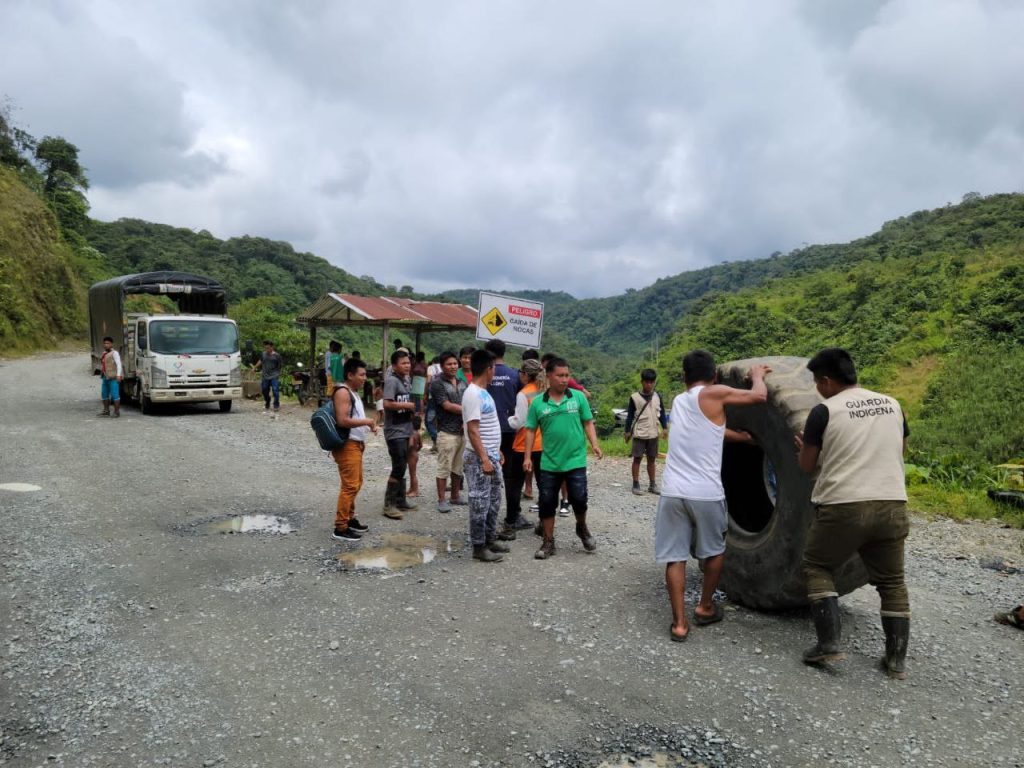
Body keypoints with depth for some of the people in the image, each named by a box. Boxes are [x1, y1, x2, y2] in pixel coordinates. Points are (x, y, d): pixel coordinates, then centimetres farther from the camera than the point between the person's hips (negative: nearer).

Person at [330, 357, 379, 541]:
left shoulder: (354, 393, 16)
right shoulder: (343, 392, -15)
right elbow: (342, 420, -25)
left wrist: (368, 425, 9)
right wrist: (366, 421, -17)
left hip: (356, 444, 11)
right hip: (347, 445, -11)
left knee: (356, 483, 18)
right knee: (350, 486, -10)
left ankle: (349, 519, 30)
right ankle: (340, 528, -5)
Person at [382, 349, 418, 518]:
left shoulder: (406, 380, 12)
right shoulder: (391, 380, -15)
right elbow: (387, 404, -26)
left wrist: (414, 406, 7)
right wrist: (407, 405, -17)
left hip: (405, 430, 9)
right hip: (394, 431, -9)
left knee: (402, 467, 15)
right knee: (398, 468, -8)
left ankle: (400, 500, 25)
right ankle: (389, 505, -1)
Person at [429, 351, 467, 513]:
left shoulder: (462, 383, 13)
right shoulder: (437, 383, -7)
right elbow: (447, 406, -13)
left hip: (463, 431, 6)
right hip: (447, 432, -6)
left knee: (458, 467, 13)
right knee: (444, 468, -3)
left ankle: (455, 496, 25)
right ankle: (441, 500, 4)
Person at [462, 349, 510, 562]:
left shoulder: (483, 392, 12)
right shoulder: (473, 394, -18)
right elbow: (473, 430, -22)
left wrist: (496, 451, 22)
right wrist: (484, 459, -24)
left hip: (491, 456, 10)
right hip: (479, 458, -10)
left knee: (494, 500, 17)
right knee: (480, 503, -2)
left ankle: (490, 538, 29)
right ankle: (479, 547, 7)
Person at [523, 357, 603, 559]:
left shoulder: (578, 397, -1)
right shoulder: (538, 403, 0)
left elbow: (588, 423, 4)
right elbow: (530, 430, 4)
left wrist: (595, 444, -11)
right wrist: (527, 457, -1)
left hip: (576, 460, -1)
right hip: (549, 463, 1)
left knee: (579, 498, -1)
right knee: (547, 503, 6)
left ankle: (582, 529, 29)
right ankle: (548, 542, 21)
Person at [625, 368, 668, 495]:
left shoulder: (657, 397, 6)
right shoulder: (634, 397, -5)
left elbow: (662, 413, 11)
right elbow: (630, 416, -1)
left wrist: (664, 428, 2)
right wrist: (627, 431, -2)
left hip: (653, 434, 4)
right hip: (639, 434, -3)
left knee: (651, 459, 10)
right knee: (637, 458, 0)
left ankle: (652, 484, 17)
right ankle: (636, 485, 6)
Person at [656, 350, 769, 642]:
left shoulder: (678, 401, 17)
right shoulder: (713, 394, -3)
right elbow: (760, 396, -2)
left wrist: (744, 437, 38)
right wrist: (757, 375, 18)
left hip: (672, 492, 4)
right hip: (706, 493, -4)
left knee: (674, 557, 8)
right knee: (715, 551, 20)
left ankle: (679, 623, 7)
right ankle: (705, 607, 31)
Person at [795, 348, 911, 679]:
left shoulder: (824, 411, -6)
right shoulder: (892, 405, 10)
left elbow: (807, 465, 3)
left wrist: (804, 447, 24)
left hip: (843, 507, -5)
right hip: (892, 506, 5)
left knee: (817, 568, 13)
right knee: (891, 581, 17)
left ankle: (830, 643, 4)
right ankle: (897, 659, 20)